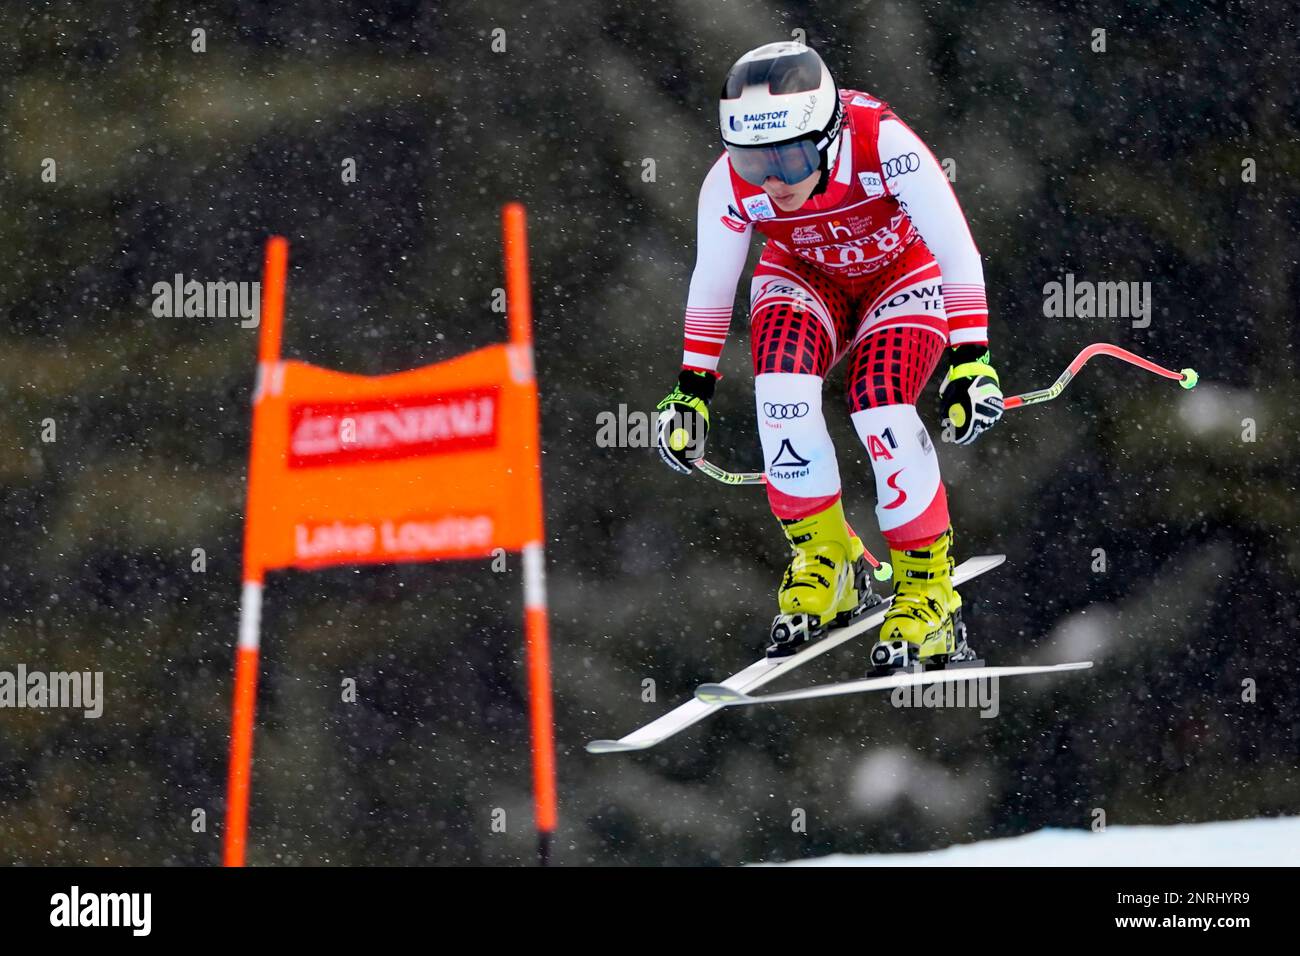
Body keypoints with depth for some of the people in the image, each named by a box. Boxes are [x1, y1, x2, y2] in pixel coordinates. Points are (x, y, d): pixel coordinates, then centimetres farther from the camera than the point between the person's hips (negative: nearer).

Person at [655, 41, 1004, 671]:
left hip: (903, 272, -2)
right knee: (781, 383, -28)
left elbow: (956, 248, -30)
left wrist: (970, 360, -35)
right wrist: (691, 390, -3)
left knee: (880, 407, -28)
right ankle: (825, 562, -8)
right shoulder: (731, 184, -26)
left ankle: (928, 590, -10)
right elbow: (711, 285, -8)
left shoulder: (880, 143, -36)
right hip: (805, 279, 2)